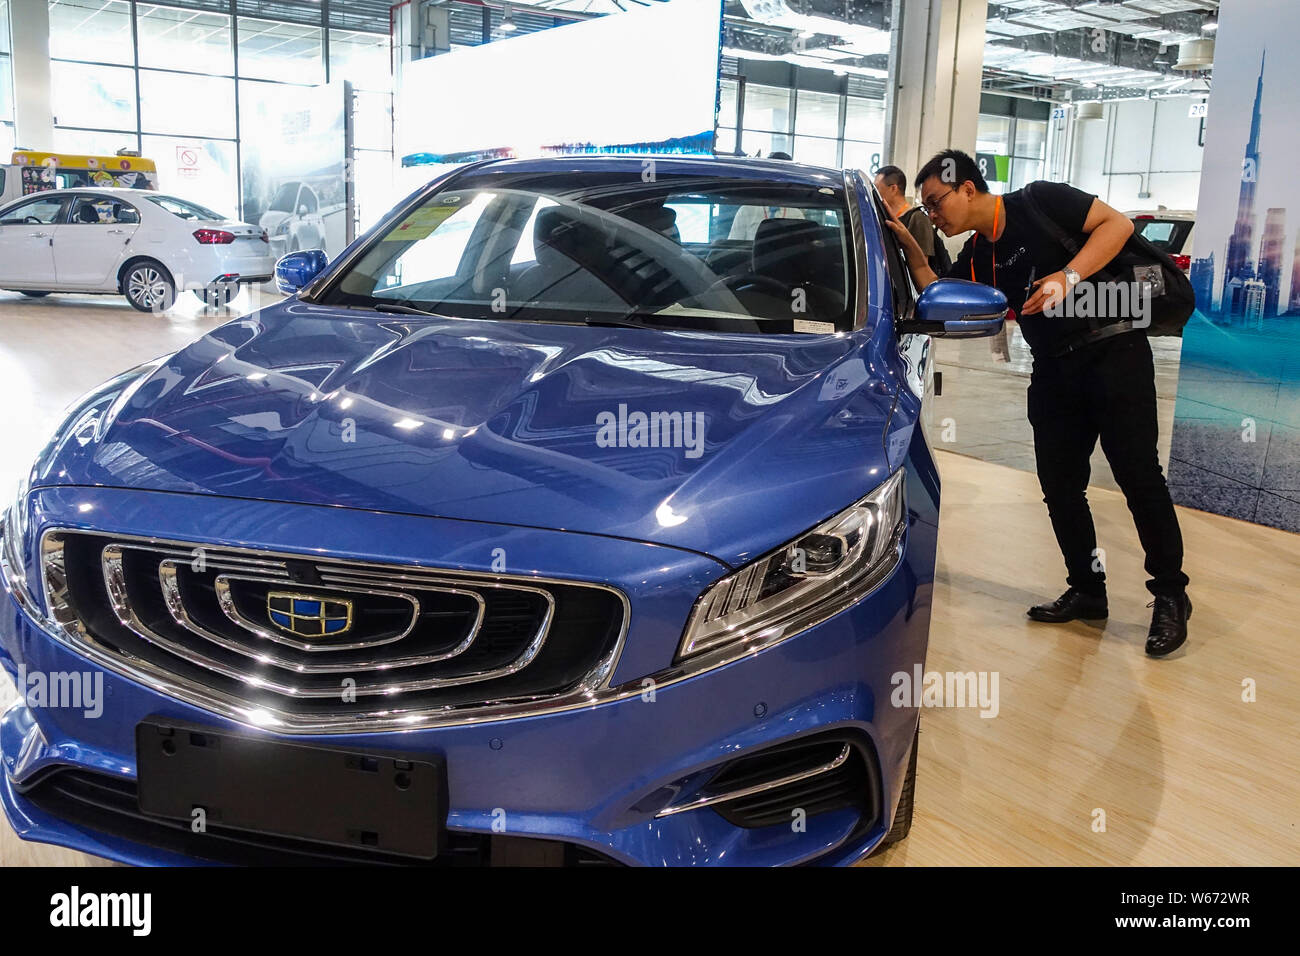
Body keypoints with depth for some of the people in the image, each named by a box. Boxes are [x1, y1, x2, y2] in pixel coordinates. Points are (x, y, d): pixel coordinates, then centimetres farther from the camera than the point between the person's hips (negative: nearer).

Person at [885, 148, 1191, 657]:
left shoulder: (1040, 201, -7)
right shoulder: (976, 257, 11)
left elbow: (1117, 224, -11)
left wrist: (1068, 277, -22)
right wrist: (911, 248, 1)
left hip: (1113, 350, -7)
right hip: (1055, 369, 7)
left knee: (1138, 474, -7)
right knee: (1059, 484, 7)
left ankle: (1170, 597, 5)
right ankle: (1087, 590, 21)